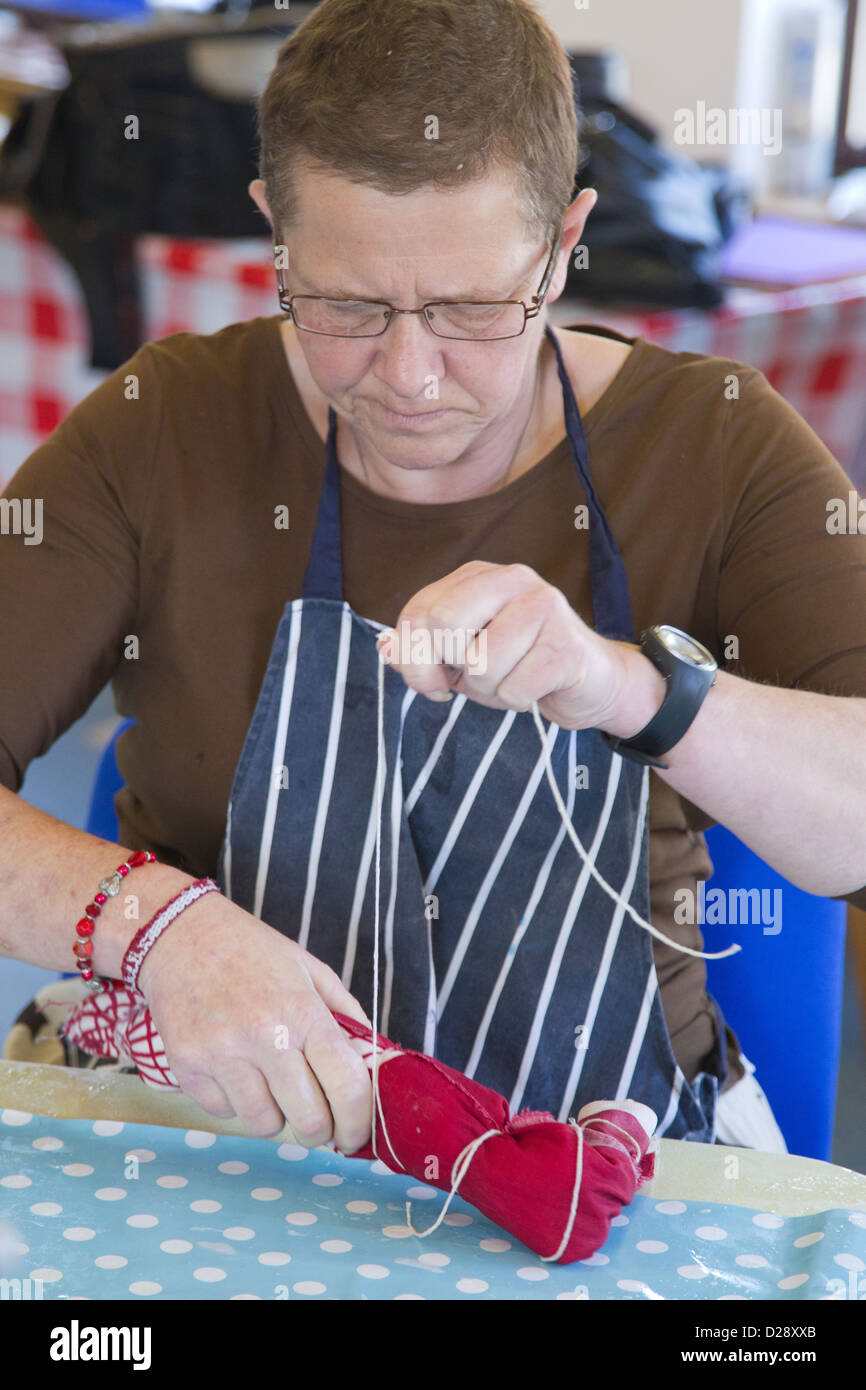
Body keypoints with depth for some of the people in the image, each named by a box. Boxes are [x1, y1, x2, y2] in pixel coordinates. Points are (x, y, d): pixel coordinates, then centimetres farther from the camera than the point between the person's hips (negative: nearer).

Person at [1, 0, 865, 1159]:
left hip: (610, 1149, 1)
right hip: (212, 1119, 0)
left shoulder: (718, 445, -5)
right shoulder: (168, 428, -4)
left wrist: (632, 687, -32)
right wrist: (153, 920, -27)